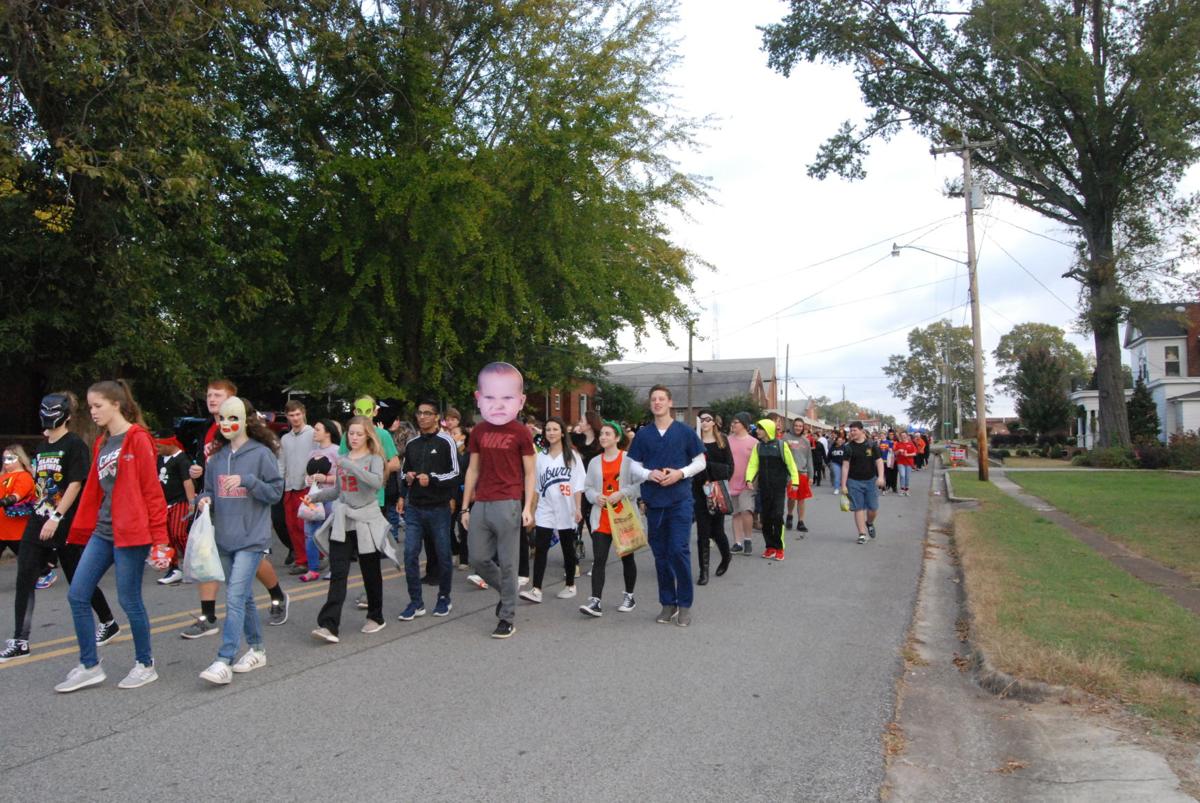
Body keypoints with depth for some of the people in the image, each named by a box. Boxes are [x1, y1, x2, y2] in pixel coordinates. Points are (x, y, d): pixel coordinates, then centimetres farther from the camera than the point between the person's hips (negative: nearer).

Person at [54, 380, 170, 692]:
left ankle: (146, 665, 17)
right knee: (77, 595, 6)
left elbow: (152, 491, -13)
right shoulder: (102, 444, 14)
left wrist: (159, 539, -15)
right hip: (102, 532, 8)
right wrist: (81, 530, 14)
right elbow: (94, 490, 17)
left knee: (129, 599, 1)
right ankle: (90, 666, 17)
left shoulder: (138, 439, -10)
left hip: (131, 532, -8)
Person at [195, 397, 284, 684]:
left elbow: (276, 492, -7)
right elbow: (210, 490, 17)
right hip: (224, 538, 6)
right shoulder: (216, 456, 9)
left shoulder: (261, 454, -7)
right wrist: (205, 499, -5)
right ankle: (256, 650, 28)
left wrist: (247, 481, -19)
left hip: (251, 538, -6)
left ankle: (224, 661, -11)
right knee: (243, 597, 15)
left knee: (236, 598, -12)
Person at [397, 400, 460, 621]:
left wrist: (431, 479, -18)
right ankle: (416, 602, 8)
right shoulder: (411, 443, 13)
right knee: (410, 554, -2)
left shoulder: (446, 441, -4)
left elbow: (455, 473, -7)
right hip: (414, 508, 4)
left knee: (443, 555, 5)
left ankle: (444, 598, 21)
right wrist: (405, 487, 5)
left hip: (438, 508, -4)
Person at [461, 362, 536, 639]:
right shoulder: (478, 431, 8)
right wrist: (465, 506, 13)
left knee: (507, 563, 1)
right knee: (478, 559, 8)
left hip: (508, 504, -5)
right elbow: (473, 470, 13)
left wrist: (527, 507, -7)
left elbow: (530, 472, -1)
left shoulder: (521, 433, -5)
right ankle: (505, 592, 33)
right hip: (481, 504, 5)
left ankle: (507, 618, 12)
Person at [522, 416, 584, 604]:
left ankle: (570, 585, 23)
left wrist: (578, 508, -10)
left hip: (566, 510, -2)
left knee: (568, 548, 9)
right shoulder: (540, 457, 8)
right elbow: (535, 487, 10)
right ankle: (536, 589, -10)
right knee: (540, 548, -7)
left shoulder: (572, 456, 0)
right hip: (545, 511, 2)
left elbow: (578, 485, -4)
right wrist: (532, 510, 8)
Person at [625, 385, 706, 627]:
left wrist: (680, 473, -12)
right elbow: (634, 464, 10)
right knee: (661, 554, 8)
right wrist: (649, 474, -10)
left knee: (679, 551, -8)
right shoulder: (643, 434, 7)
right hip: (654, 501, 3)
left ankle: (684, 605, 5)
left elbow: (700, 462, 4)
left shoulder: (685, 432, 1)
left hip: (680, 499, -3)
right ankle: (668, 603, 20)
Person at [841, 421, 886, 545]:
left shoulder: (872, 445, 1)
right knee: (858, 508, -1)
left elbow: (879, 461, -1)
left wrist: (880, 476, -17)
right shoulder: (848, 447, 0)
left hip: (871, 480, 1)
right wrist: (843, 485, -4)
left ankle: (869, 523, 34)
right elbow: (845, 466, -1)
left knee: (873, 509, 2)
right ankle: (862, 534, 8)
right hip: (854, 481, 0)